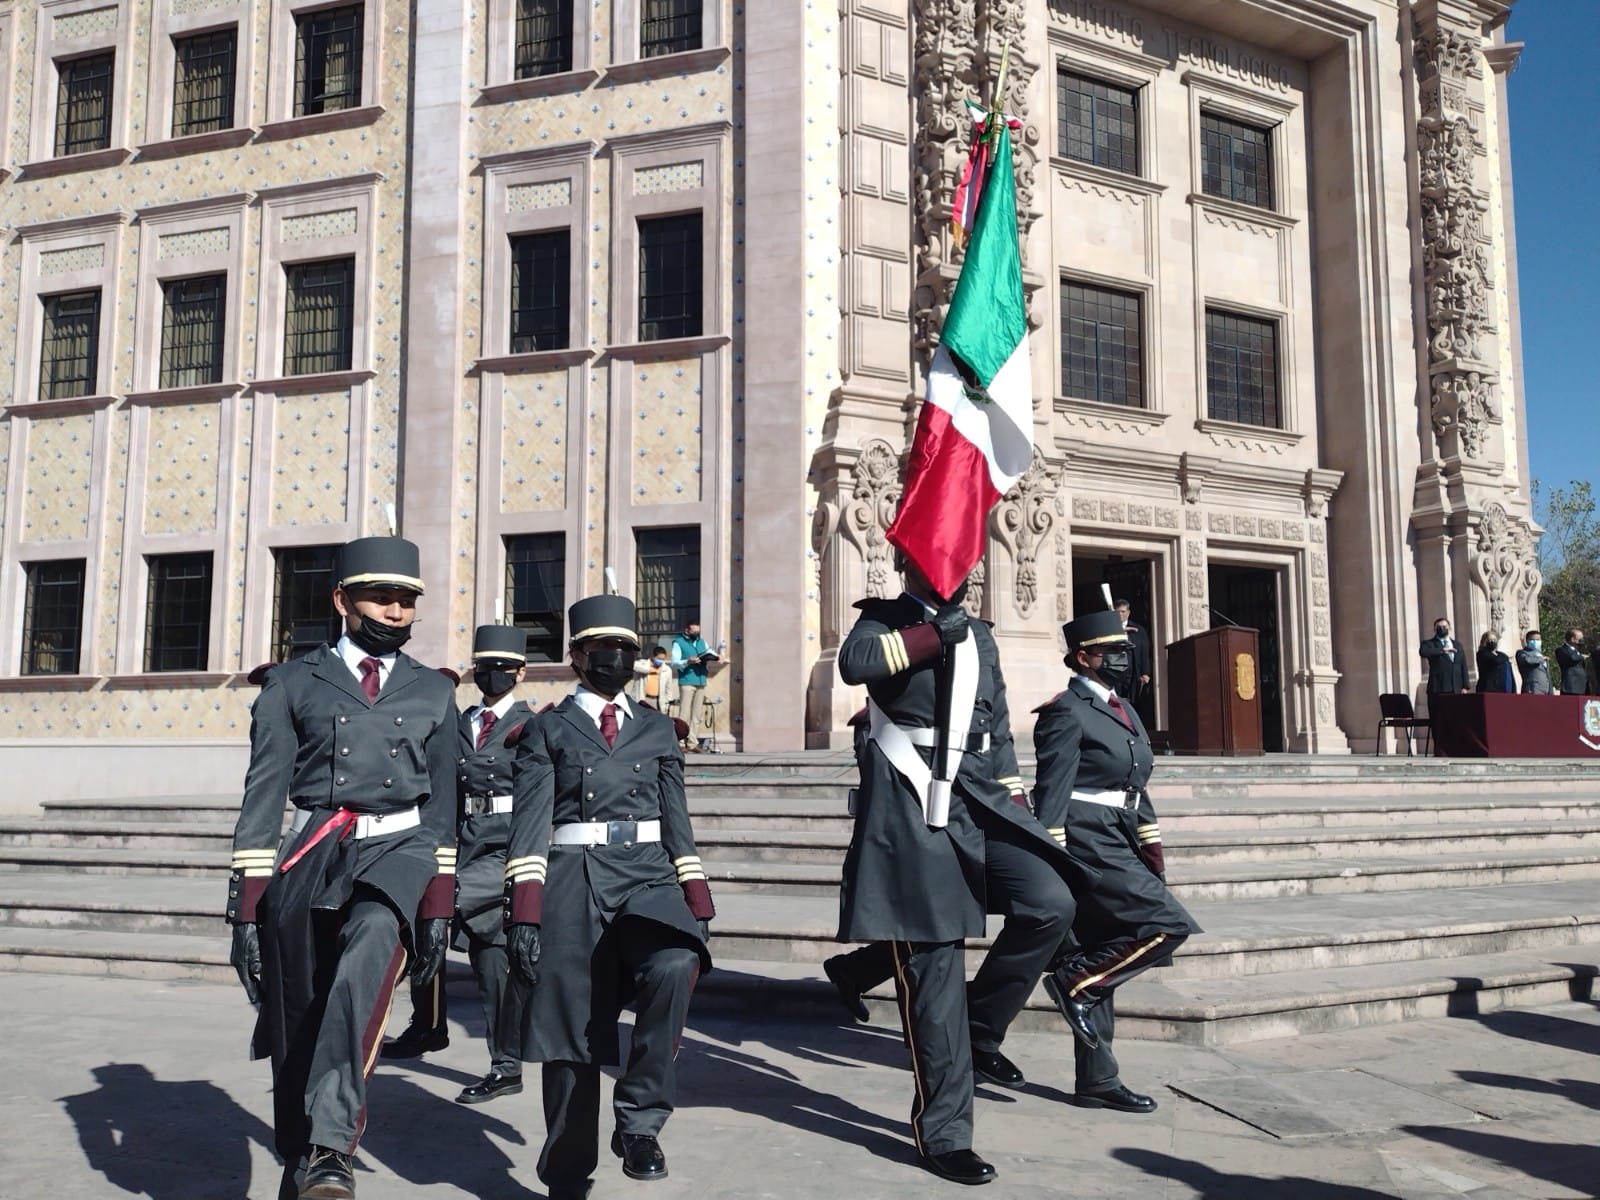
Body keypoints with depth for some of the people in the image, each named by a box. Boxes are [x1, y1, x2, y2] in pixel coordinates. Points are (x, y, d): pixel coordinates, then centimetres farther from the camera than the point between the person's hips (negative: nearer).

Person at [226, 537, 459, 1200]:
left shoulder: (433, 692, 13)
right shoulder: (294, 683, 7)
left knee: (364, 964, -30)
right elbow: (263, 797, 3)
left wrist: (437, 911, 10)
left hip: (397, 854, 0)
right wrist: (247, 910, -3)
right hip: (312, 854, 1)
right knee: (296, 1025, 6)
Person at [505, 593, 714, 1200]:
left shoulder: (657, 729, 15)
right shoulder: (546, 729, 8)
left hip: (647, 875, 1)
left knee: (675, 965, -29)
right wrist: (525, 914, -9)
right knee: (572, 1033, 2)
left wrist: (698, 905, 4)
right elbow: (529, 825, 1)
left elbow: (677, 820, 13)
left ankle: (639, 1119, -14)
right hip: (574, 882, -1)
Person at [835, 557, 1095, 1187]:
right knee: (933, 958, -3)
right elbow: (855, 662, -20)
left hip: (977, 793, 5)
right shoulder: (884, 619, 4)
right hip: (911, 798, -5)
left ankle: (980, 1029, 8)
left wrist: (1014, 799, 16)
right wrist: (934, 633, -15)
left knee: (1050, 904, -16)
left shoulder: (979, 635, 20)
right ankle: (943, 1131, 9)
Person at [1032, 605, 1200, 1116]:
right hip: (1089, 847, -9)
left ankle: (1097, 1081, 16)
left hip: (1119, 848, 9)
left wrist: (1153, 859, 20)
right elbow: (1051, 796, -14)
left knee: (1100, 972, 10)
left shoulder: (1125, 712, 18)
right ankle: (1074, 977, -6)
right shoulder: (1066, 712, -9)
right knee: (1170, 925, -17)